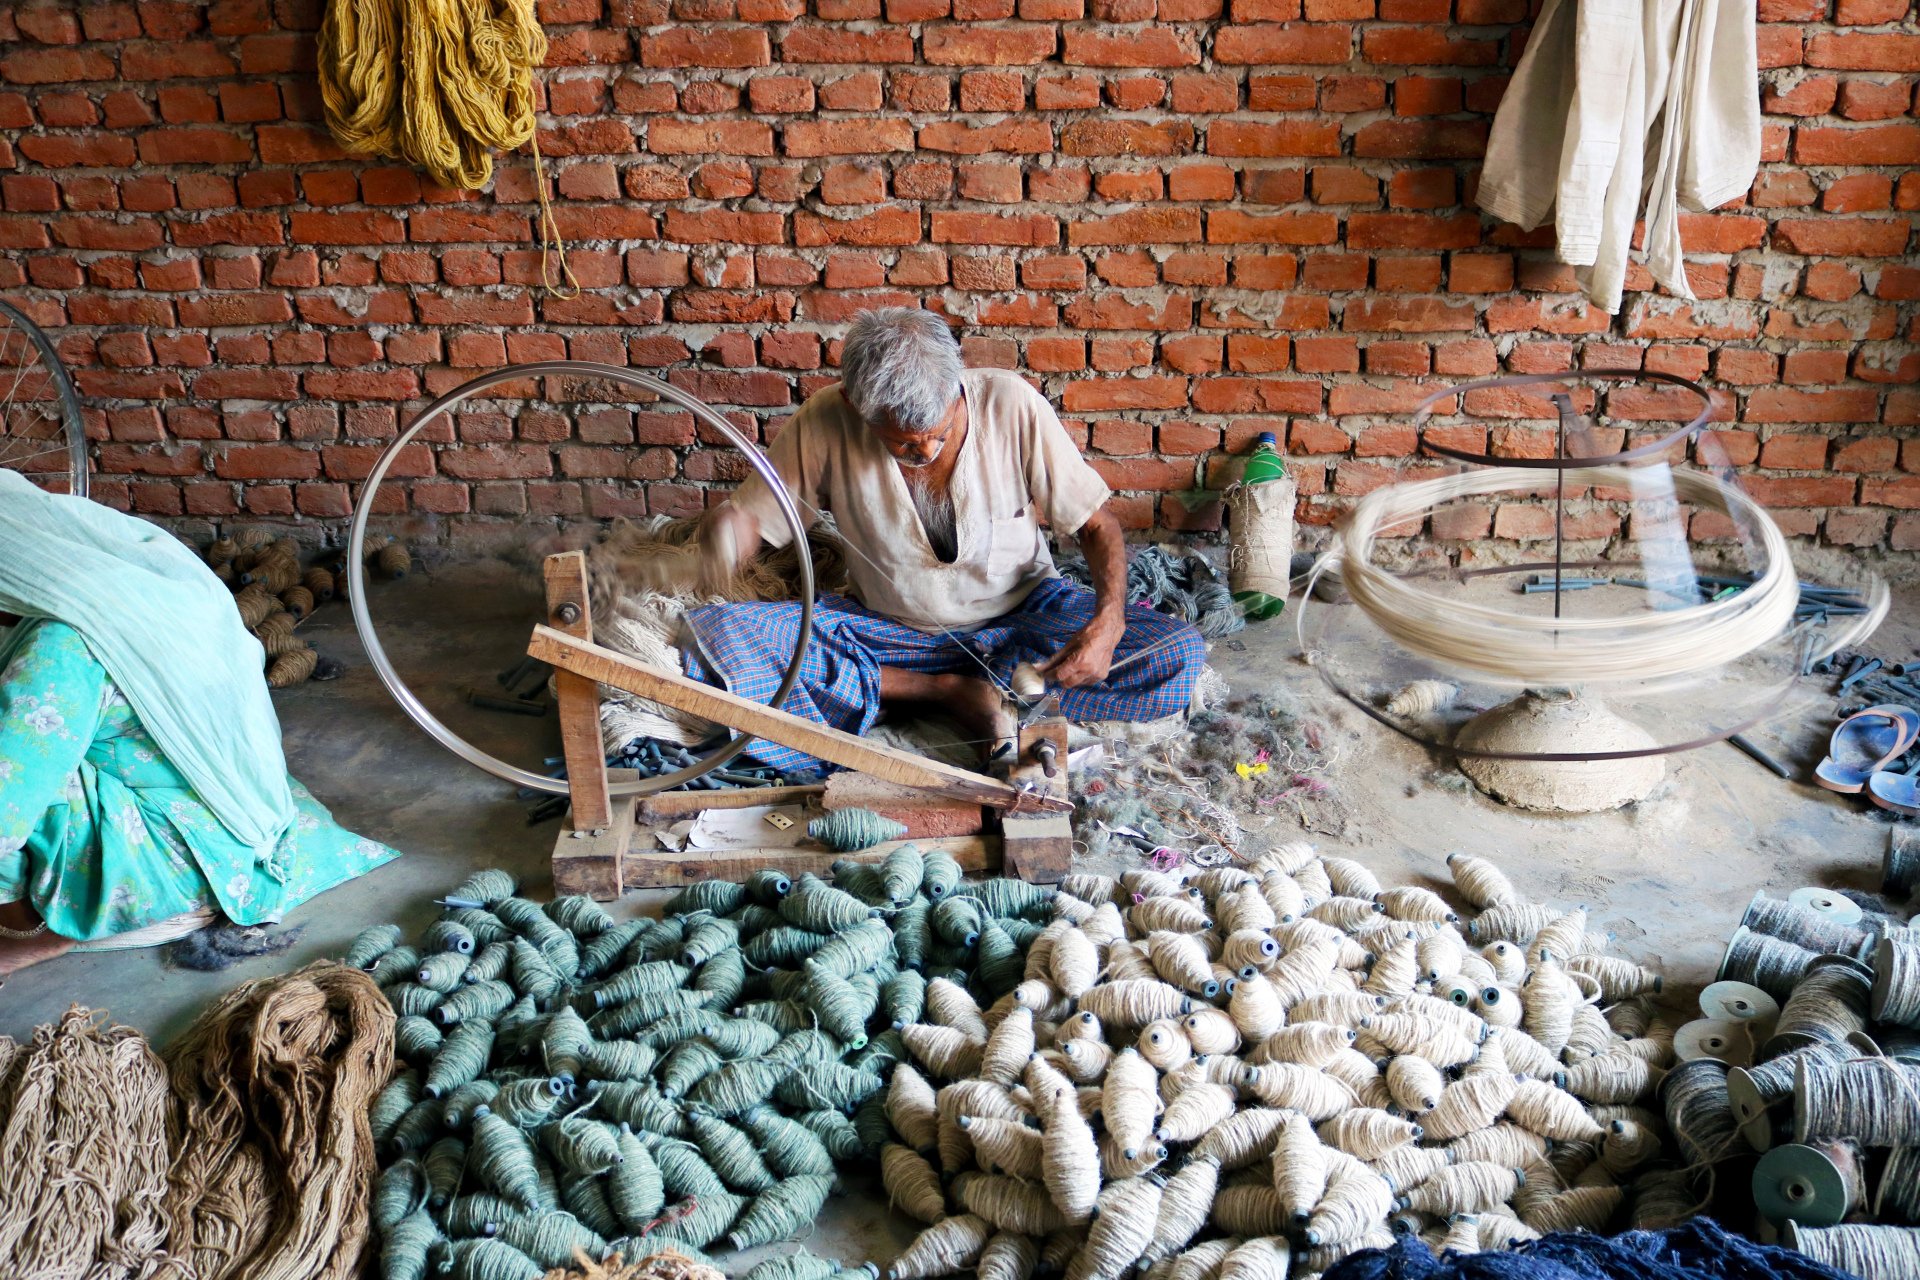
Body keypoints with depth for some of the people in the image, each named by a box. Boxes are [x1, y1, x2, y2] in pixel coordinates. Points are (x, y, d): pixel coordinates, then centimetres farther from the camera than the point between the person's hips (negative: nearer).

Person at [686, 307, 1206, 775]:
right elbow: (753, 518, -7)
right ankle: (948, 691, -21)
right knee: (713, 640, -24)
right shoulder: (826, 423, -18)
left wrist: (1107, 623, -27)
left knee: (1179, 656, -24)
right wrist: (728, 528, -32)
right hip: (885, 631, 1)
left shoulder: (1010, 403, -19)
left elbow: (1097, 520, -9)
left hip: (1021, 616, 0)